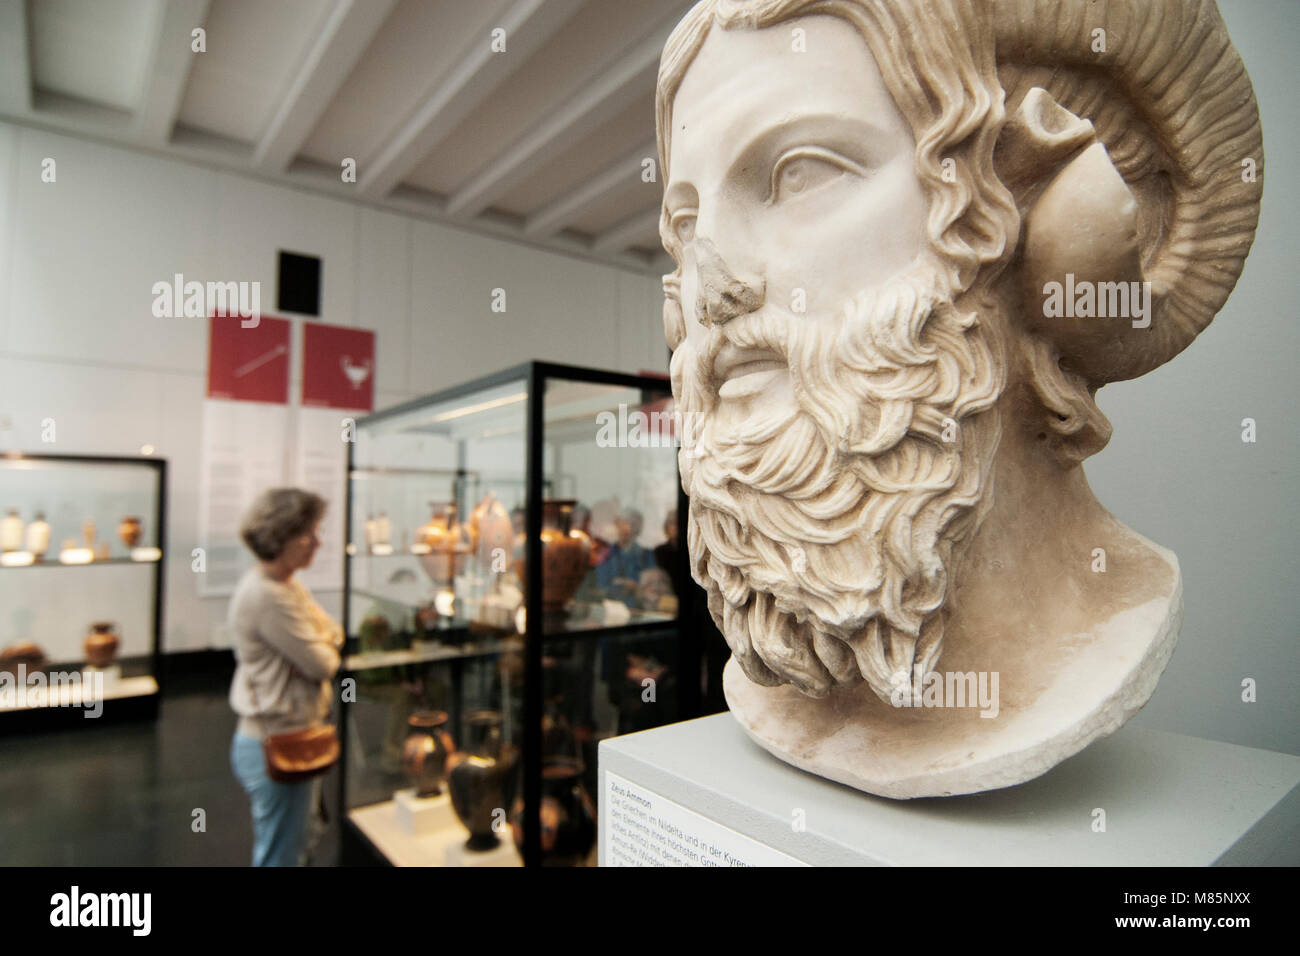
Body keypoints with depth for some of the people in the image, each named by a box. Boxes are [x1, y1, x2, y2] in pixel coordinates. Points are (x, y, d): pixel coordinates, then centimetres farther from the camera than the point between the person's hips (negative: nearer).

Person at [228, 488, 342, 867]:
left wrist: (321, 641, -12)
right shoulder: (268, 596, -25)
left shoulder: (287, 584, 7)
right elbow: (323, 665, -22)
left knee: (294, 848, 23)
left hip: (296, 735, 10)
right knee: (280, 855, 6)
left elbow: (334, 635, 9)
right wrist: (324, 649, -1)